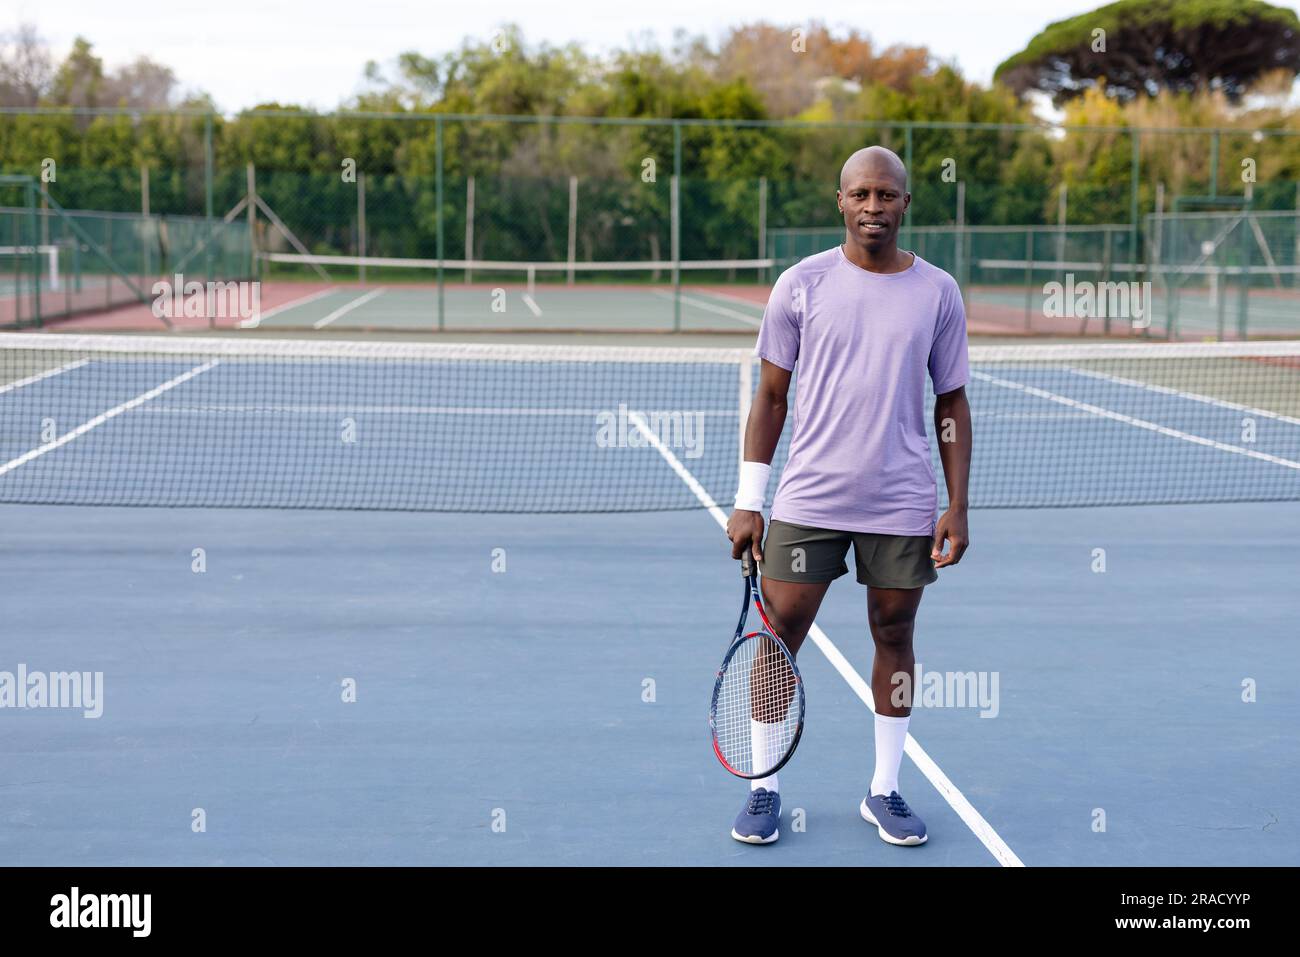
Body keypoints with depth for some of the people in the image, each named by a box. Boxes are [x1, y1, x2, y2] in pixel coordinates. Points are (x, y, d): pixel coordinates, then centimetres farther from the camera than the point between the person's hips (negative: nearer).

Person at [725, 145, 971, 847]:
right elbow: (771, 396, 4)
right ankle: (764, 787, 16)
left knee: (894, 637, 8)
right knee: (779, 636, 1)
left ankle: (884, 791, 22)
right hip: (807, 500, -1)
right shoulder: (802, 284, 0)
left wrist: (957, 506, 1)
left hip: (902, 506, 1)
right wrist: (747, 502, 0)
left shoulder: (938, 292, 3)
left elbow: (952, 403, 8)